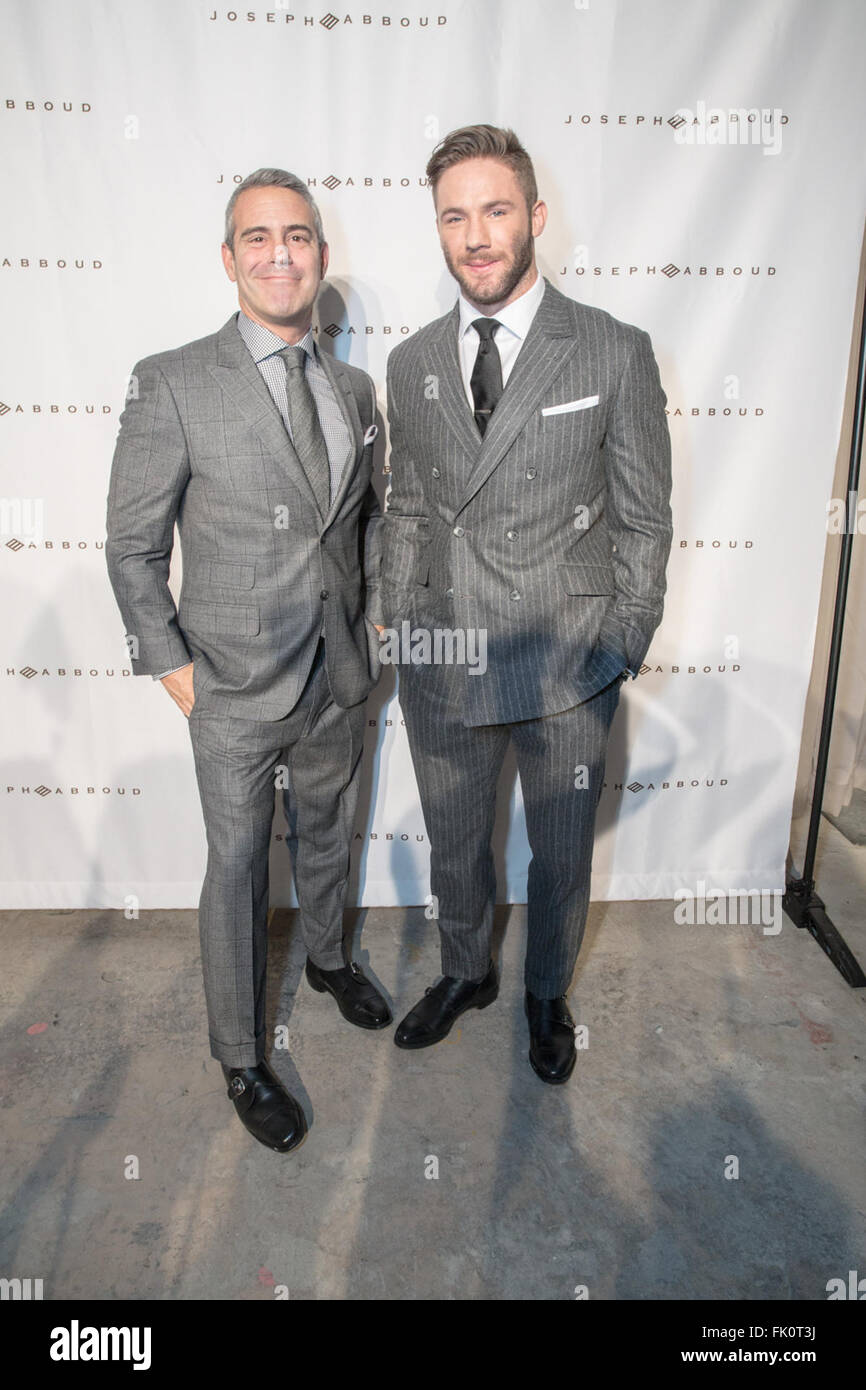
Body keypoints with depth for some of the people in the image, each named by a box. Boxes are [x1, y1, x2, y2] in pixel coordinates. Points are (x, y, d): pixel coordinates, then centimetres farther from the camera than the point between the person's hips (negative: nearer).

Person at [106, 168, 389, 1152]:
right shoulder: (172, 385, -12)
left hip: (341, 681, 5)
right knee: (238, 869, 9)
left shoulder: (355, 390, 5)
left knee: (326, 838, 23)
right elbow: (132, 546, -8)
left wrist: (373, 619, 10)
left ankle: (327, 958, 51)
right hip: (236, 691, -4)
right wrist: (174, 668, -9)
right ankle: (241, 1059, 28)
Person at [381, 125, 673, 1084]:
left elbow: (644, 519, -3)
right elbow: (405, 512, 10)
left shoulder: (616, 353, -6)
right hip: (441, 669, 3)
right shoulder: (410, 365, 5)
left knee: (561, 855, 16)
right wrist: (397, 635, 6)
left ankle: (547, 994, 44)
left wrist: (621, 652, -6)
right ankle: (465, 974, 48)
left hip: (566, 673, -2)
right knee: (454, 845, 20)